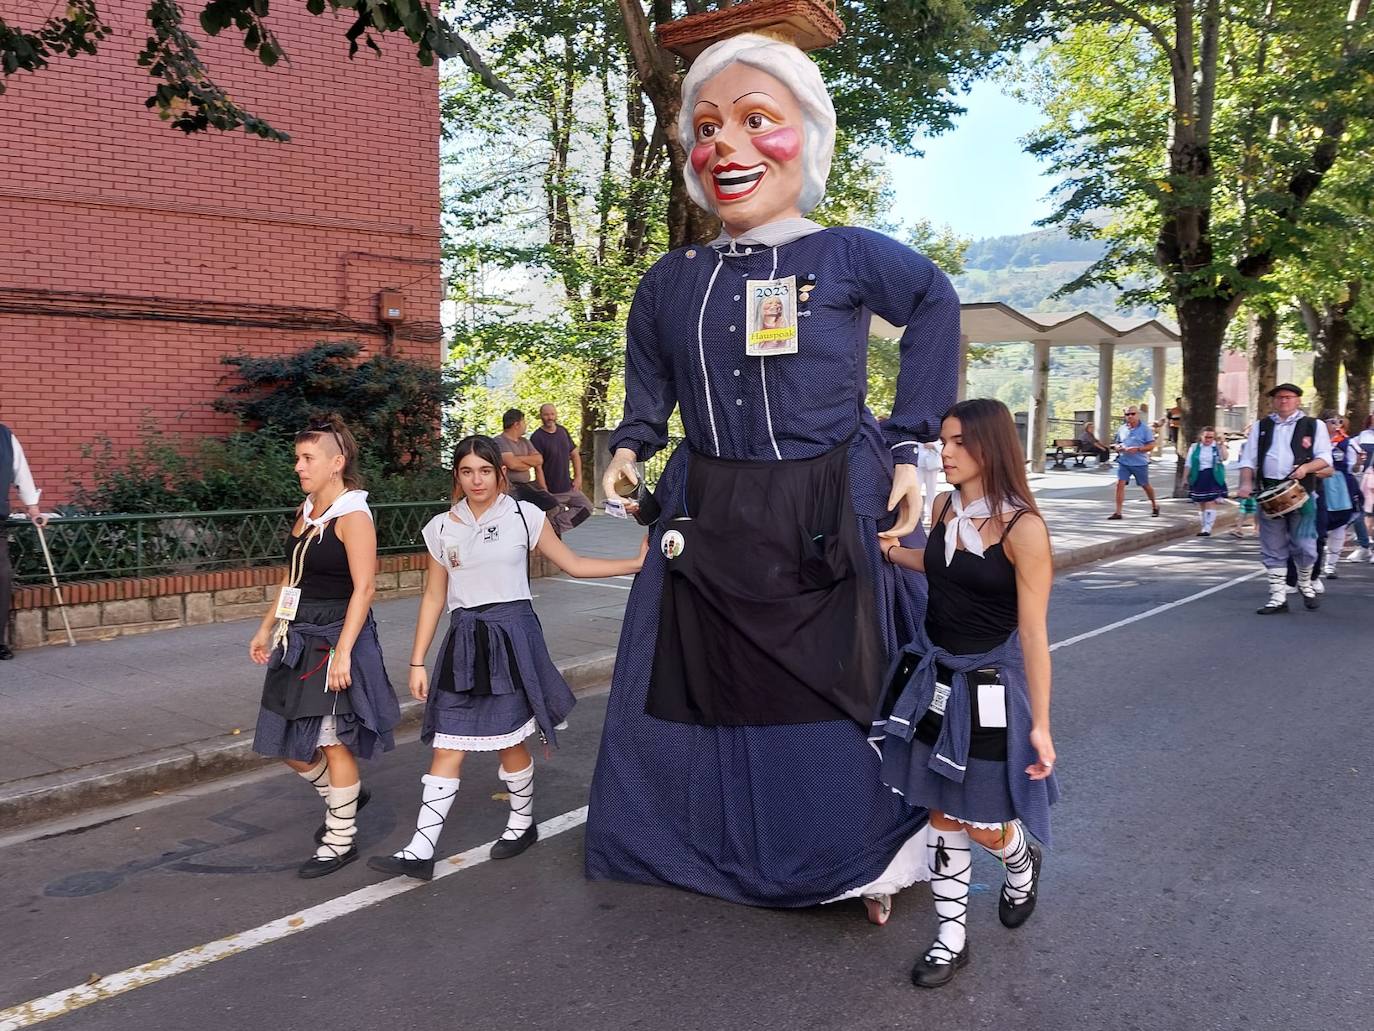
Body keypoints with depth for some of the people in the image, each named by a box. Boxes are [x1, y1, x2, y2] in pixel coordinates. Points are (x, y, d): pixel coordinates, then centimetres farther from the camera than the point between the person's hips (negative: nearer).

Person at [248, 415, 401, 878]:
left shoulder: (352, 517, -14)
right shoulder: (306, 512, 11)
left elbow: (363, 588, -19)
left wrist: (342, 652, -24)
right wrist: (267, 628, 18)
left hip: (336, 639, -8)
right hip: (300, 639, 8)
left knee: (332, 740, 0)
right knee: (288, 743, 13)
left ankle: (341, 840, 16)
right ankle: (344, 796, 36)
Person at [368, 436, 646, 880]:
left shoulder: (524, 516, 0)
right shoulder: (442, 528, 6)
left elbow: (575, 564, 5)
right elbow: (434, 597, 9)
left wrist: (638, 563, -3)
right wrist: (417, 662, 7)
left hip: (513, 635, -2)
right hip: (465, 641, 2)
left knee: (510, 740, 6)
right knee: (447, 746, 0)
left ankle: (523, 823, 31)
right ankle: (421, 851, 5)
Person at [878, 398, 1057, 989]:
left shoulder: (1022, 527, -19)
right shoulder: (948, 508, -1)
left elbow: (1033, 633, -17)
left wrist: (1040, 723, -15)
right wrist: (886, 550, 13)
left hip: (988, 685, -5)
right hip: (934, 673, 6)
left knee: (983, 824, 7)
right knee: (943, 814, 12)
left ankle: (1022, 861, 43)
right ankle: (951, 937, 27)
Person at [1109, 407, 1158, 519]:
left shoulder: (1144, 429, -6)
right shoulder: (1122, 429, 7)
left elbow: (1151, 446, -8)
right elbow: (1116, 443, 17)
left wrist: (1137, 449, -21)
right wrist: (1117, 447, -7)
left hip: (1140, 463, -3)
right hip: (1123, 462, 3)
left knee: (1145, 486, 14)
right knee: (1120, 484, -11)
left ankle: (1154, 506, 39)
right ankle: (1118, 512, -9)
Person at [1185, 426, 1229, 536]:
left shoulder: (1218, 447, 4)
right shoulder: (1194, 448, 7)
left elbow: (1224, 458, -15)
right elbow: (1189, 465, 8)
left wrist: (1221, 445, -19)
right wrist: (1186, 479, 4)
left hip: (1213, 479, -2)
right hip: (1198, 479, 2)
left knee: (1210, 503, -10)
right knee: (1201, 505, 8)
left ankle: (1207, 528, -12)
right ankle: (1203, 528, 19)